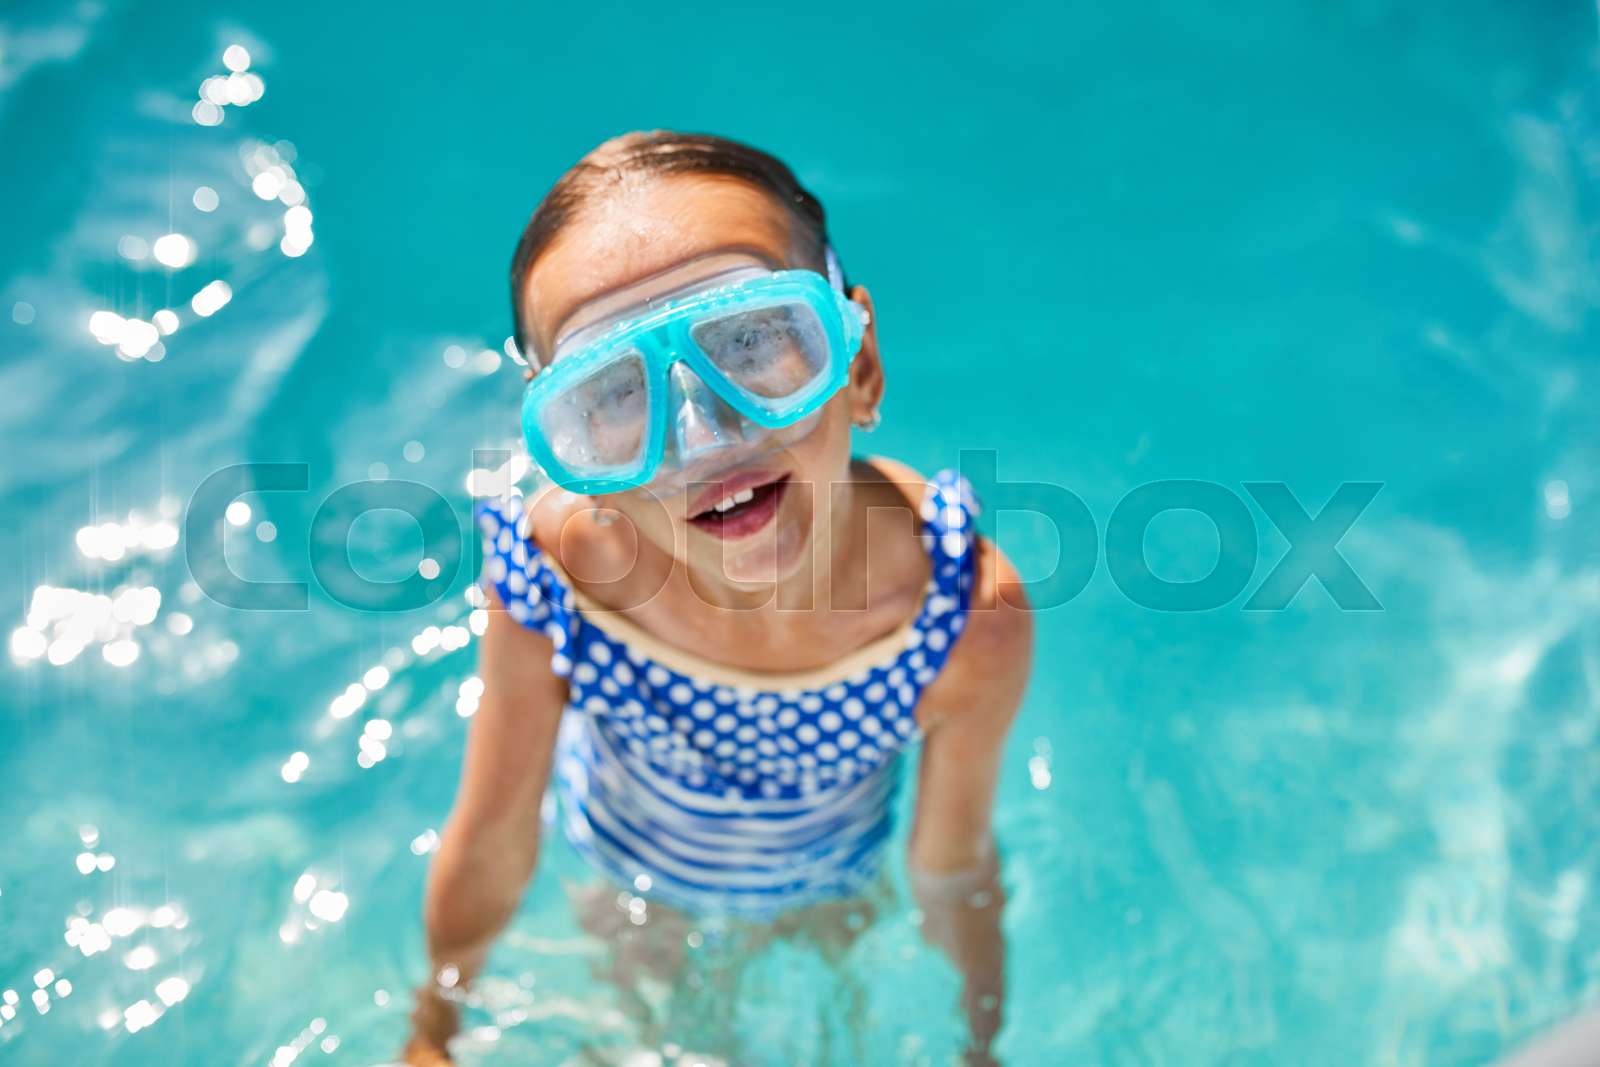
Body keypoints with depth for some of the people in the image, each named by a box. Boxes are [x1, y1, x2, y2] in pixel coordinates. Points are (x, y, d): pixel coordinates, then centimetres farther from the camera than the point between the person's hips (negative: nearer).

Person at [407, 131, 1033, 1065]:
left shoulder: (975, 619, -39)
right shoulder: (551, 577, -39)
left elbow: (951, 876, -19)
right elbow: (490, 840, -19)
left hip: (830, 881, 0)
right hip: (631, 880, 0)